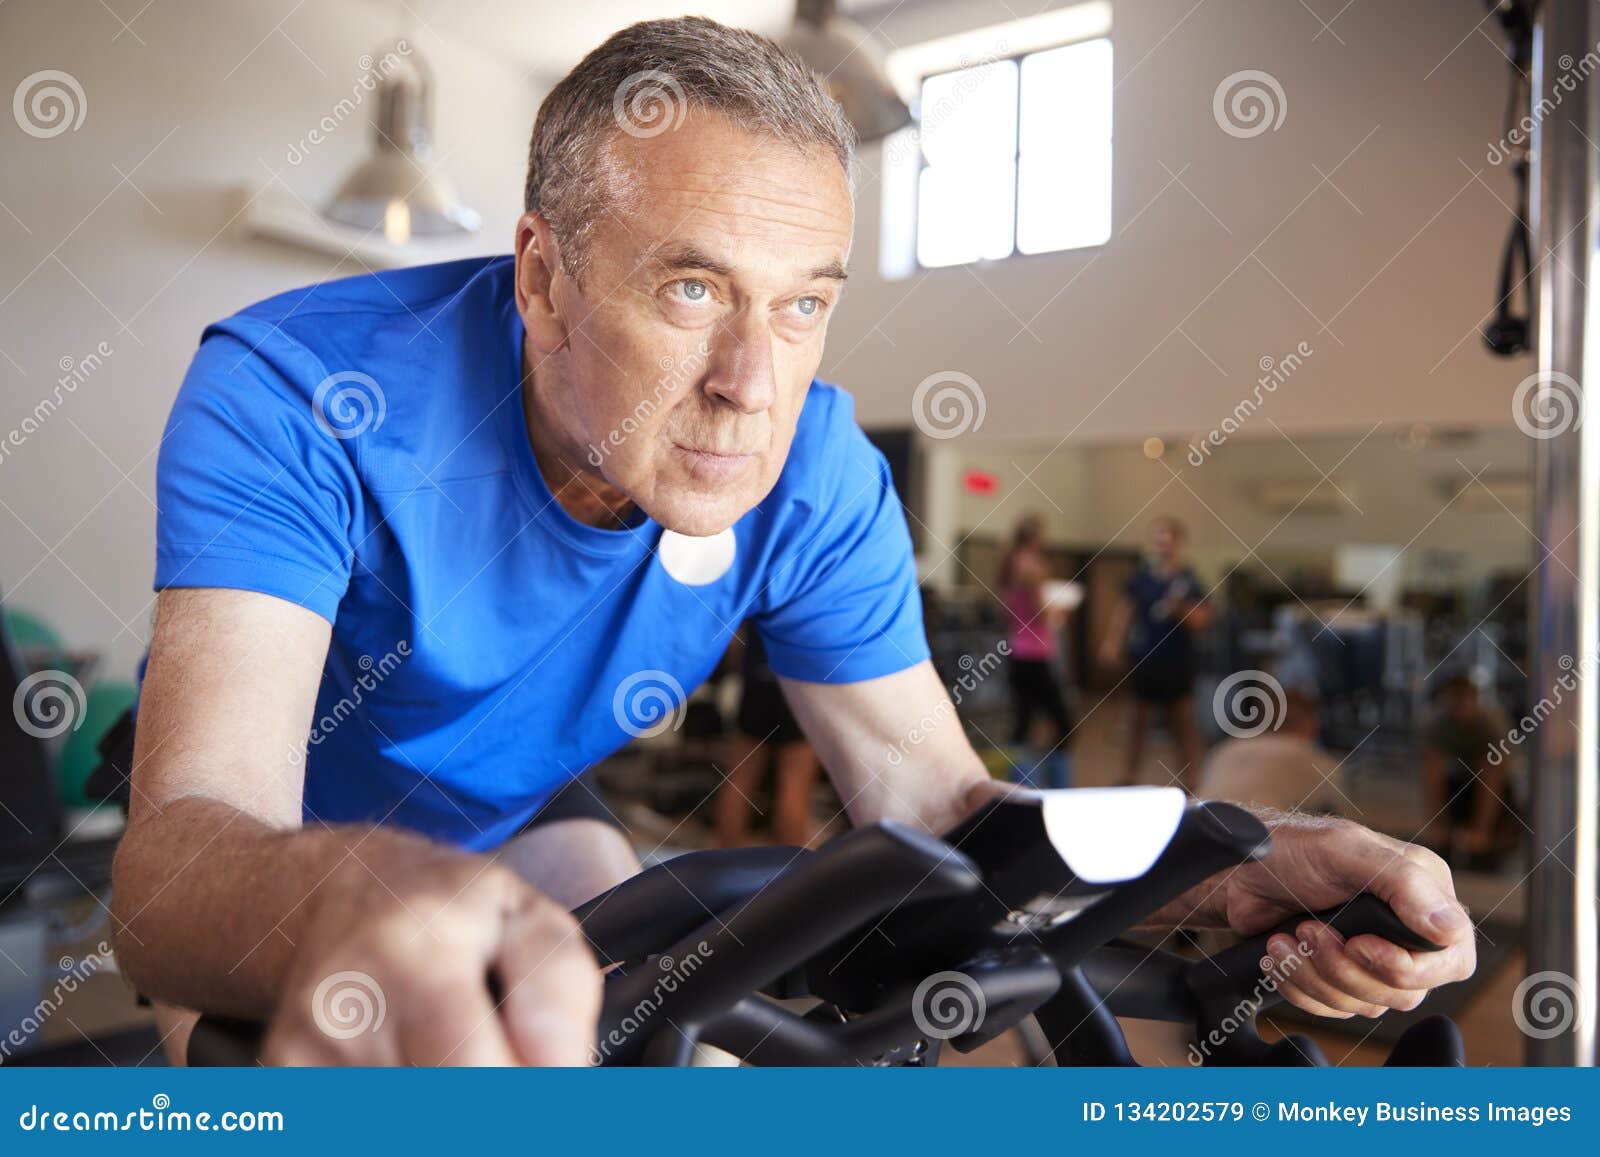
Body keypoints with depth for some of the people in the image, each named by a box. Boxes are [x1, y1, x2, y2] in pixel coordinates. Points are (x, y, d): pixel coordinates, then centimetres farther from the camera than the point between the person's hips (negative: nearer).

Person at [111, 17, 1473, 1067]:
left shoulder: (818, 476, -20)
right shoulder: (295, 395, -32)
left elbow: (930, 797, -16)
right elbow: (180, 853, -42)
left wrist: (1222, 873, -34)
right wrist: (360, 901, -66)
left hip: (531, 860, 3)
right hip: (269, 898, -2)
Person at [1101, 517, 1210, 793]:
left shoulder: (1186, 581, -8)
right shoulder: (1143, 574, 2)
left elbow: (1201, 620, -13)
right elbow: (1125, 609, 11)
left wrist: (1180, 608, -30)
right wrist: (1113, 643, 6)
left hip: (1176, 663, -3)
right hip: (1144, 659, 4)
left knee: (1183, 723, 5)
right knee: (1139, 719, 12)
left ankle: (1188, 781, 13)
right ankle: (1128, 777, 21)